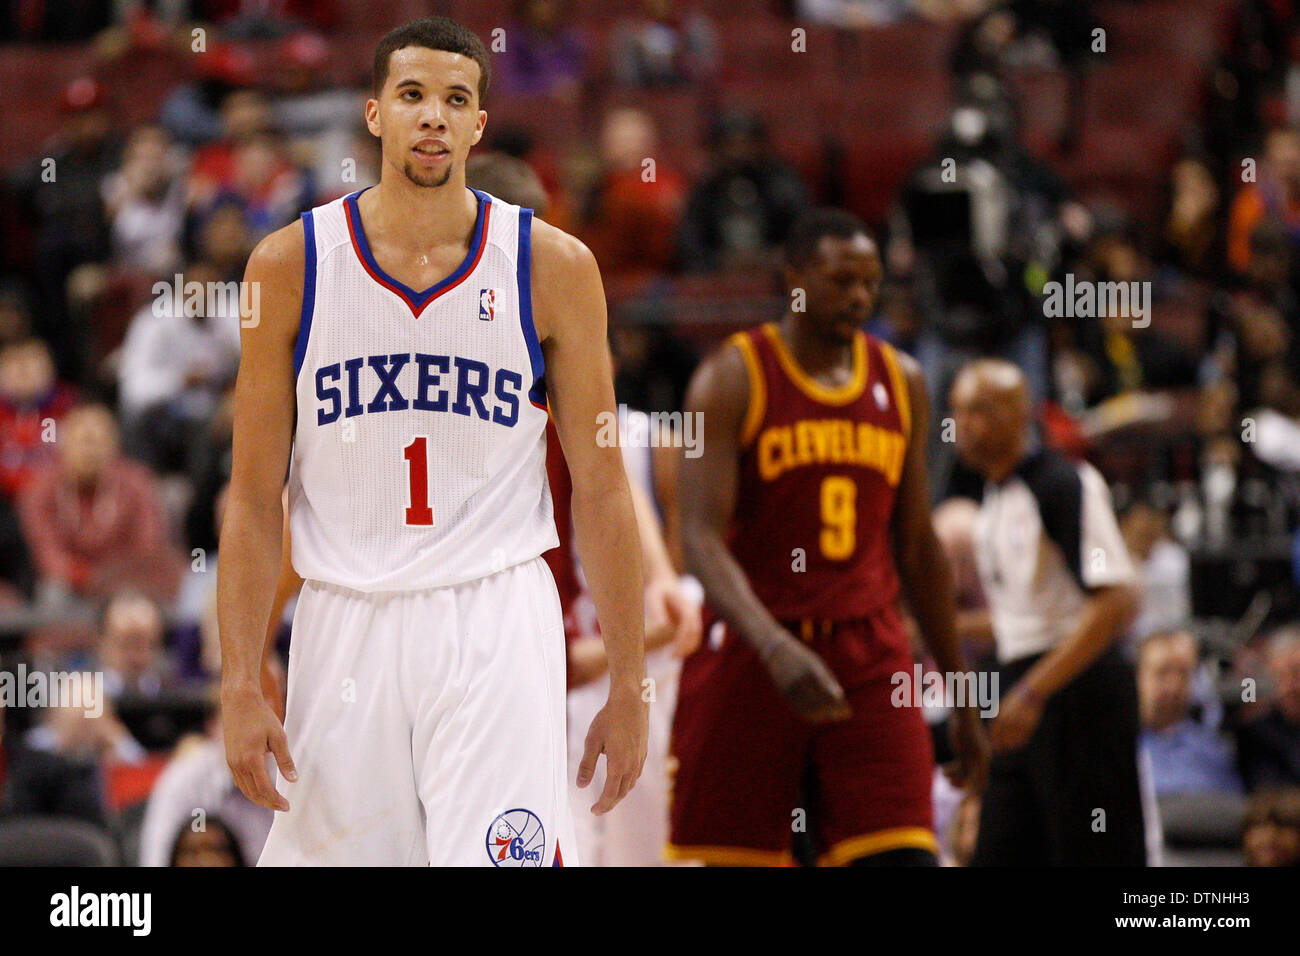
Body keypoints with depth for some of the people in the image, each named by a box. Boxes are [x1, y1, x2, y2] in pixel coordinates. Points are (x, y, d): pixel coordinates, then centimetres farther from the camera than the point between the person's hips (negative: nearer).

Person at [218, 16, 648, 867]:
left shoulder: (554, 267, 1)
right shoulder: (291, 266, 2)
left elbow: (600, 490, 5)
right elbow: (254, 496, 3)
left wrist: (629, 686, 3)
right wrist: (242, 684, -4)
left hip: (497, 628, -1)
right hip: (345, 627, 1)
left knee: (508, 858, -15)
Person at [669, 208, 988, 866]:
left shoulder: (901, 382, 10)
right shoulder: (733, 378, -6)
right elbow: (701, 537, -16)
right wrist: (775, 648, -32)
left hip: (870, 661, 3)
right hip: (749, 659, -3)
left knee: (904, 856, -9)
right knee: (726, 859, 2)